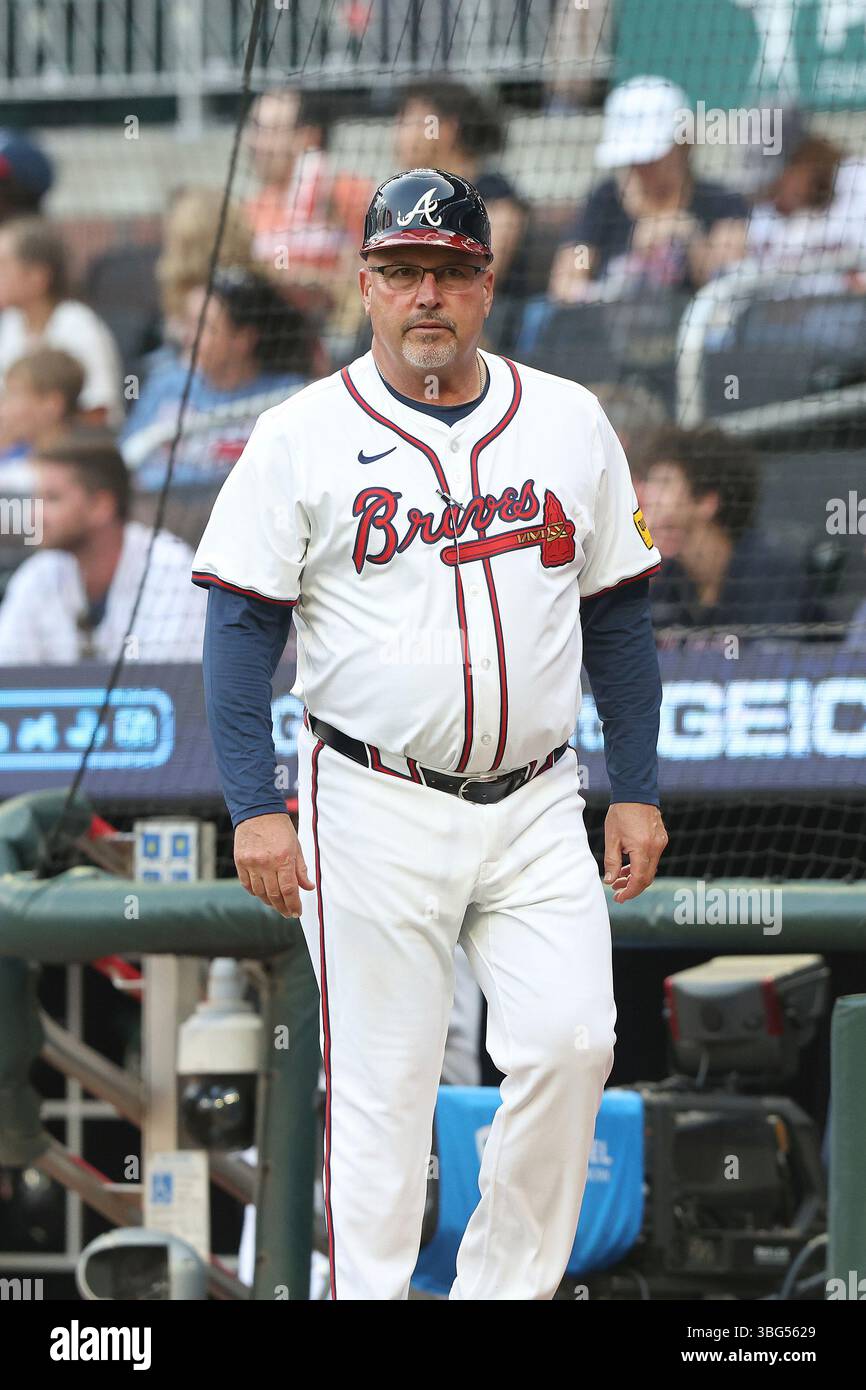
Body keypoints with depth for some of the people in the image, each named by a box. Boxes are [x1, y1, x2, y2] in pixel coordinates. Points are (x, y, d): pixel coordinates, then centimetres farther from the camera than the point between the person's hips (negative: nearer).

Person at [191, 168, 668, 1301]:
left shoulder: (570, 423, 8)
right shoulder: (303, 436, -1)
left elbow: (618, 614, 13)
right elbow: (240, 628, -2)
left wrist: (637, 790, 8)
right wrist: (255, 808, -11)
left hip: (536, 808, 3)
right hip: (374, 812, -2)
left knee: (571, 1044, -10)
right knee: (381, 1082, -3)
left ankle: (506, 1288, 4)